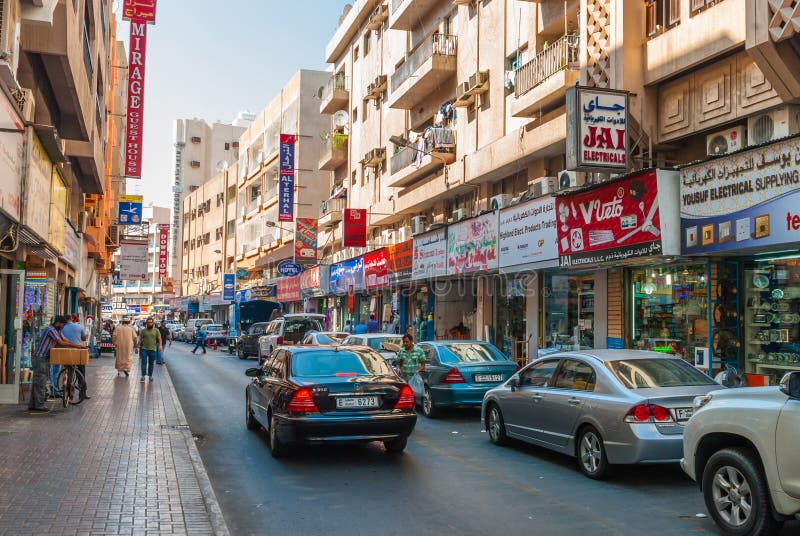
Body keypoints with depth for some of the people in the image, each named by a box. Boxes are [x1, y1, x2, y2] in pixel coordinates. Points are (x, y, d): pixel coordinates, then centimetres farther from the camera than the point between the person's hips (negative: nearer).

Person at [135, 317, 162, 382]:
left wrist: (160, 345, -17)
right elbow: (140, 339, 7)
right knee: (144, 363, -4)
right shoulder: (143, 330, 5)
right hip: (144, 349, 0)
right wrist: (138, 346, 1)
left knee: (151, 363, 8)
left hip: (153, 350, 0)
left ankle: (150, 376, 18)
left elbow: (159, 338, -2)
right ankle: (143, 376, -1)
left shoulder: (156, 331, 3)